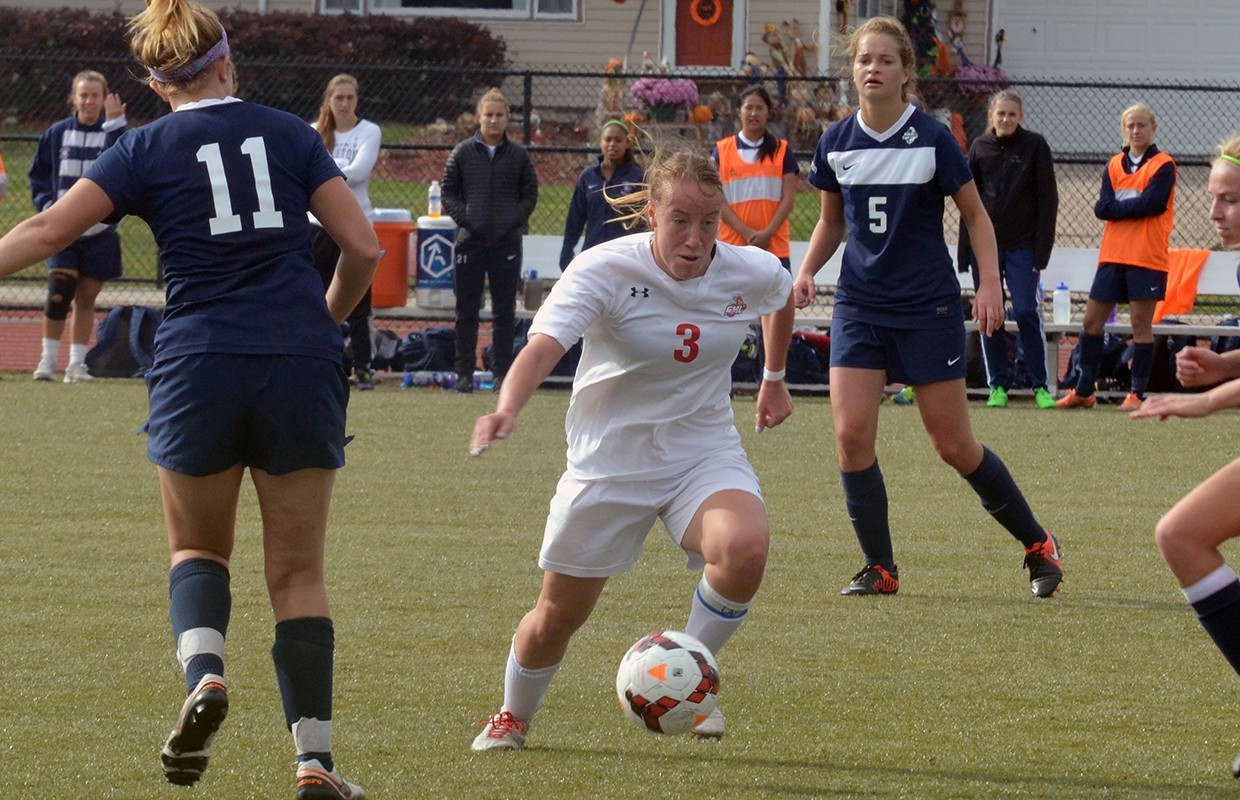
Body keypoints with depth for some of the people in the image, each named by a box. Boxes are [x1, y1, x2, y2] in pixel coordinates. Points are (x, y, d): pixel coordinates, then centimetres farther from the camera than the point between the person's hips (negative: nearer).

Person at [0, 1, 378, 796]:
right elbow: (363, 247, 5)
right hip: (302, 367, 1)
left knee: (198, 549, 19)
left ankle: (204, 671, -11)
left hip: (200, 366, -1)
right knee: (298, 571, 8)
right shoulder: (289, 134, 7)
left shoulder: (148, 149, 3)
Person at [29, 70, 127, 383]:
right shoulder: (56, 134, 4)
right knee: (59, 293, -12)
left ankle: (77, 363, 14)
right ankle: (48, 359, -2)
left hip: (100, 232, 0)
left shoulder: (113, 133, 0)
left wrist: (114, 124, -26)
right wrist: (46, 204, -3)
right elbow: (38, 175, 12)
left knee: (86, 298, 6)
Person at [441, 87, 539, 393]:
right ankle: (464, 372, 8)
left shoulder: (519, 155, 4)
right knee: (467, 310, 3)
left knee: (505, 312, 3)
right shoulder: (463, 153, 2)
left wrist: (514, 222, -7)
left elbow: (530, 195, 8)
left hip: (507, 242, 0)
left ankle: (502, 372, 9)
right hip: (470, 242, 0)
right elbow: (448, 193, 5)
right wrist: (465, 219, -9)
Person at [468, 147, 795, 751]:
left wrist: (774, 379, 26)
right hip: (609, 464, -1)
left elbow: (783, 298, 17)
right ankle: (513, 716, 41)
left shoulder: (752, 273, -10)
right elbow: (542, 346, -37)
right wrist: (507, 411, -55)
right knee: (559, 615, 8)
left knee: (745, 547, -31)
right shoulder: (604, 270, -22)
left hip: (704, 456, 2)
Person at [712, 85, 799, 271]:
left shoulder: (782, 150, 8)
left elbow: (788, 197, 3)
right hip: (733, 245, 0)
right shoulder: (722, 150, 6)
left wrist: (768, 233, -11)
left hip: (775, 247, 0)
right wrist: (746, 232, -11)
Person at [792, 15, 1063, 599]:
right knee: (851, 435, -12)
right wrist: (807, 271, -1)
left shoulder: (932, 138, -8)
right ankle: (879, 568, 2)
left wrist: (990, 283, -12)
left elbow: (975, 214, 0)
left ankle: (1037, 546, 19)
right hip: (860, 305, 3)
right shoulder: (837, 143, 2)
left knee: (954, 446, 0)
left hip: (929, 308, -3)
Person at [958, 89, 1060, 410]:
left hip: (1022, 247, -3)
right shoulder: (980, 148, 7)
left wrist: (1042, 249, -8)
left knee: (1027, 313, -8)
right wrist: (964, 250, 5)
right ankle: (998, 386, 10)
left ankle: (1040, 386, -1)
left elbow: (1048, 200, -1)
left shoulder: (1034, 146, 0)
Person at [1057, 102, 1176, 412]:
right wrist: (1135, 205, -11)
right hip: (1112, 255, 5)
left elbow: (1152, 203, -16)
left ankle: (1137, 394, 3)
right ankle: (1083, 391, 14)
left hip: (1147, 258, -5)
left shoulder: (1163, 165, -1)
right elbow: (1102, 208, 2)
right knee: (1092, 322, 4)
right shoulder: (1114, 165, 13)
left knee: (1141, 324, -4)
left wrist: (1118, 206, -7)